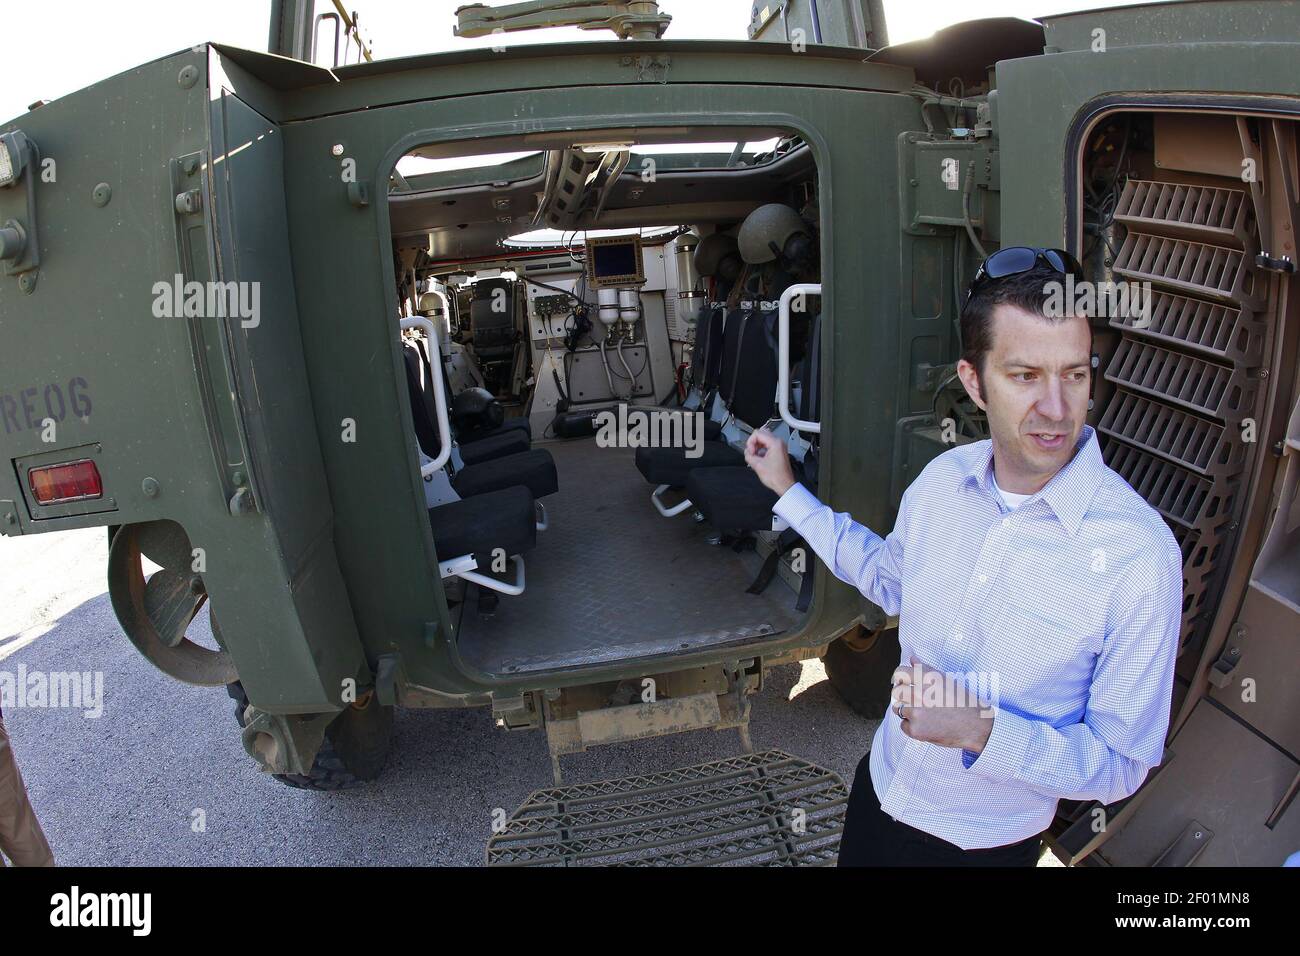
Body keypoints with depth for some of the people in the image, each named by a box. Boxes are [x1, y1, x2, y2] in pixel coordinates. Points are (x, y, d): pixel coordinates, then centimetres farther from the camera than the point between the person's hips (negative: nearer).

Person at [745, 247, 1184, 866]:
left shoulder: (1140, 555, -27)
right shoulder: (941, 479, -12)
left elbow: (1122, 765, -18)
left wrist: (980, 730, -33)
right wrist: (788, 490, 10)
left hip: (988, 841, -4)